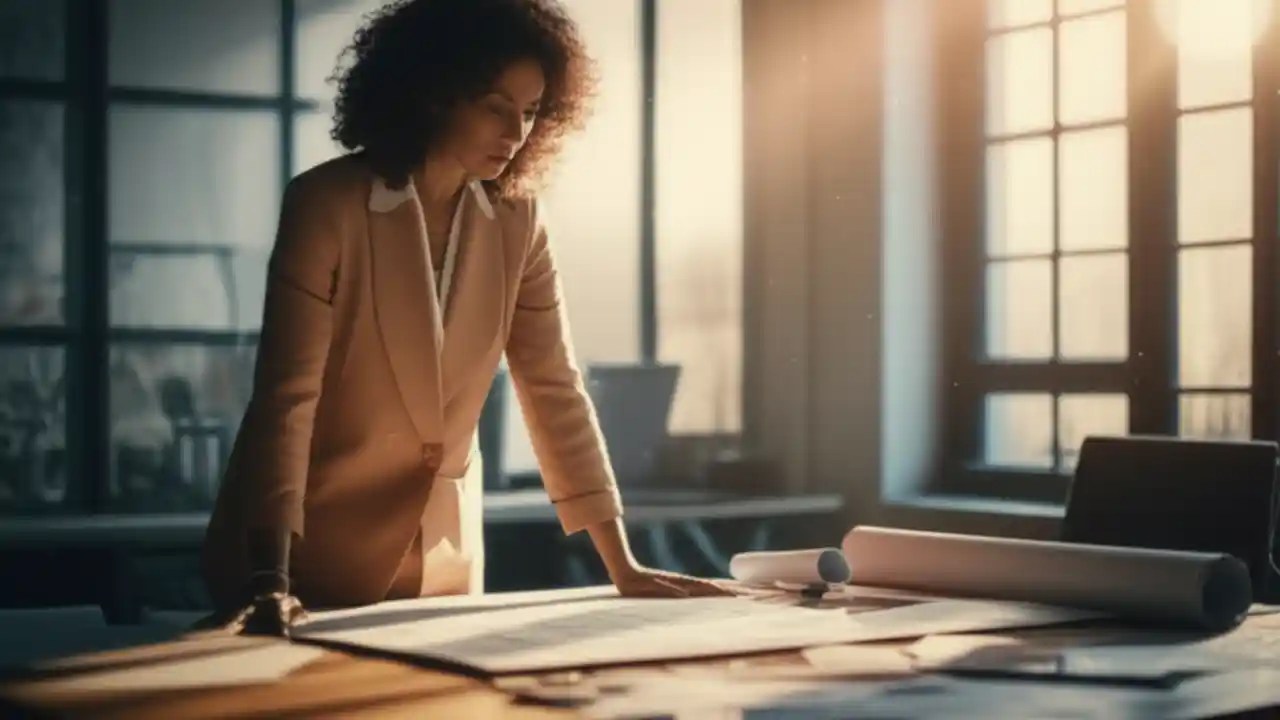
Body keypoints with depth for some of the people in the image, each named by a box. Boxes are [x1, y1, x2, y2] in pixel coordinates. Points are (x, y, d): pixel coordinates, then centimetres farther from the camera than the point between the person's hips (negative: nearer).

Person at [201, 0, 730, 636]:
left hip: (443, 555, 5)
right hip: (311, 554, -4)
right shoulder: (326, 204, -17)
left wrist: (623, 568, -7)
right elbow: (285, 395, -23)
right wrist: (272, 579, -32)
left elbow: (555, 389, -2)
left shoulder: (518, 220, -3)